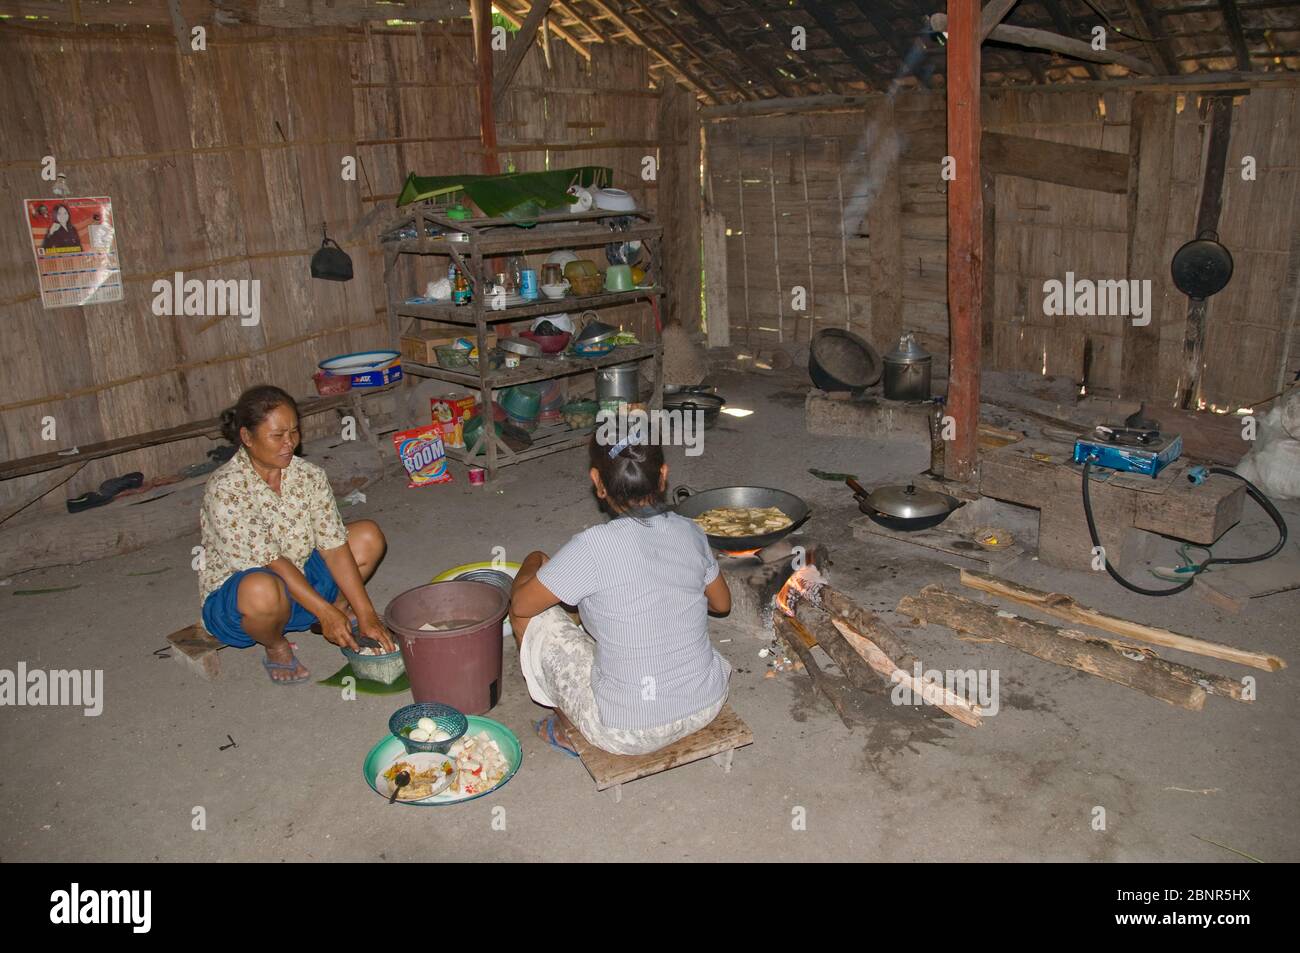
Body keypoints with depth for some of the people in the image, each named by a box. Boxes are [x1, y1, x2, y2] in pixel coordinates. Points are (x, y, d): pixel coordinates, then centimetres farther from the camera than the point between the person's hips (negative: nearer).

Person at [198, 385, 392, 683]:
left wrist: (365, 615, -19)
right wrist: (324, 611, -28)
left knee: (369, 536, -10)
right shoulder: (226, 488, -24)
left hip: (301, 578, 5)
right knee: (263, 590, -41)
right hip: (234, 591, -5)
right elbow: (269, 562, -26)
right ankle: (275, 647, -6)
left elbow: (334, 546, -12)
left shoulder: (309, 476, -8)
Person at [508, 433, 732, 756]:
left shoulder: (594, 546, -23)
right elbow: (722, 604, 12)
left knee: (531, 616, 8)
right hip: (707, 707, 6)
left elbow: (521, 603, -9)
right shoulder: (690, 532, -6)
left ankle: (574, 731, 23)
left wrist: (533, 563, 12)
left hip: (630, 735, -5)